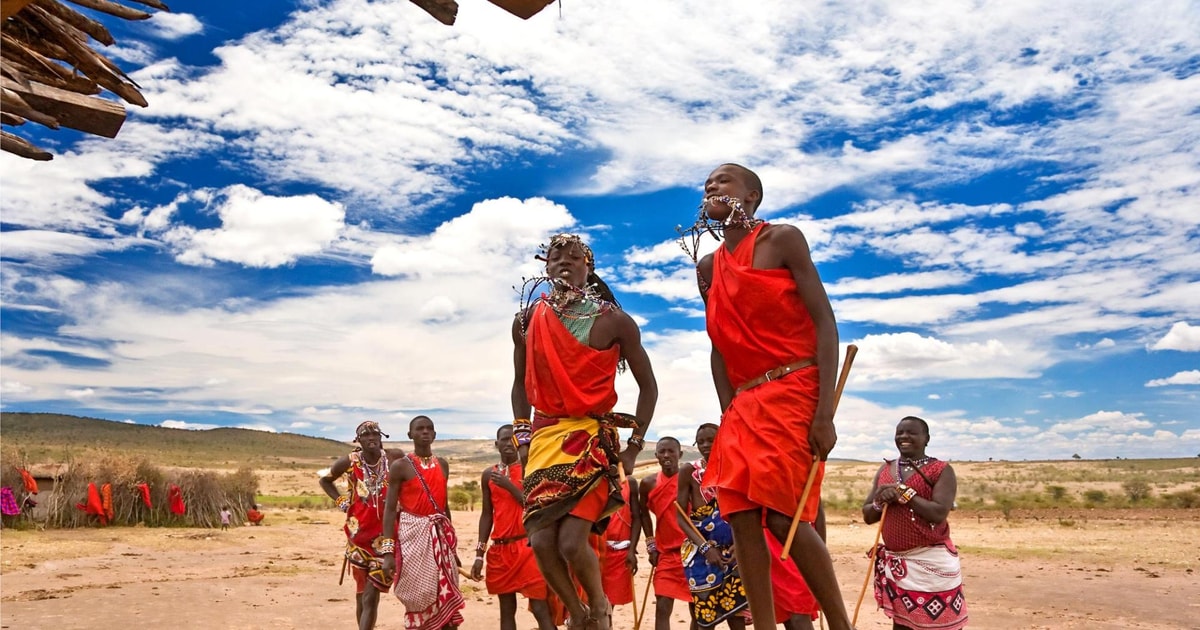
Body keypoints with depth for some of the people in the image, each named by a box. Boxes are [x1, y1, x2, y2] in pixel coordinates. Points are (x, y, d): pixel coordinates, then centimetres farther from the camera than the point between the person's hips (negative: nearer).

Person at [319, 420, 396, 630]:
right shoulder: (349, 461, -5)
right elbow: (325, 480, 15)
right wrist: (340, 501, 3)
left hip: (385, 535, -1)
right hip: (359, 534, 2)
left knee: (371, 595, -7)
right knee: (362, 591, 12)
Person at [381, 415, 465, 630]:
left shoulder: (442, 464, 12)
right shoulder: (400, 466, -4)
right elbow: (390, 508, -7)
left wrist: (452, 544, 18)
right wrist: (388, 550, -15)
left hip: (440, 535, 5)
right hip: (413, 534, -5)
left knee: (447, 599, 5)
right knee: (418, 599, -1)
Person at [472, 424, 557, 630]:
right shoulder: (489, 474, 10)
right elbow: (487, 514, 13)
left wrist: (510, 486, -16)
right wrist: (479, 553, 9)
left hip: (528, 547, -4)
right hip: (500, 549, 4)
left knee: (540, 608, -7)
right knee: (507, 609, 11)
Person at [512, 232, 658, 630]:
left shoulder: (613, 322, -5)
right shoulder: (527, 321, 5)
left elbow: (648, 386, 2)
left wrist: (634, 447, -2)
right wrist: (522, 438, 9)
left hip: (594, 439, -3)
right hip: (545, 438, 4)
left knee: (571, 542, -13)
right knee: (542, 542, -4)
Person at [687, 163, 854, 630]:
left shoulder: (782, 240, -1)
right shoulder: (708, 269, 16)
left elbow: (824, 321, -8)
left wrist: (825, 411, -17)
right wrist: (729, 413, 6)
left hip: (793, 393, -6)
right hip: (743, 404, 6)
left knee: (784, 517, -11)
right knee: (741, 517, -2)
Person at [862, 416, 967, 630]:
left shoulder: (941, 470, -4)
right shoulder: (885, 470, 11)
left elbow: (939, 513, -18)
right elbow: (867, 516, 11)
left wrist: (903, 492, -17)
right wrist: (880, 502, -9)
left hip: (932, 561, -5)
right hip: (895, 562, 5)